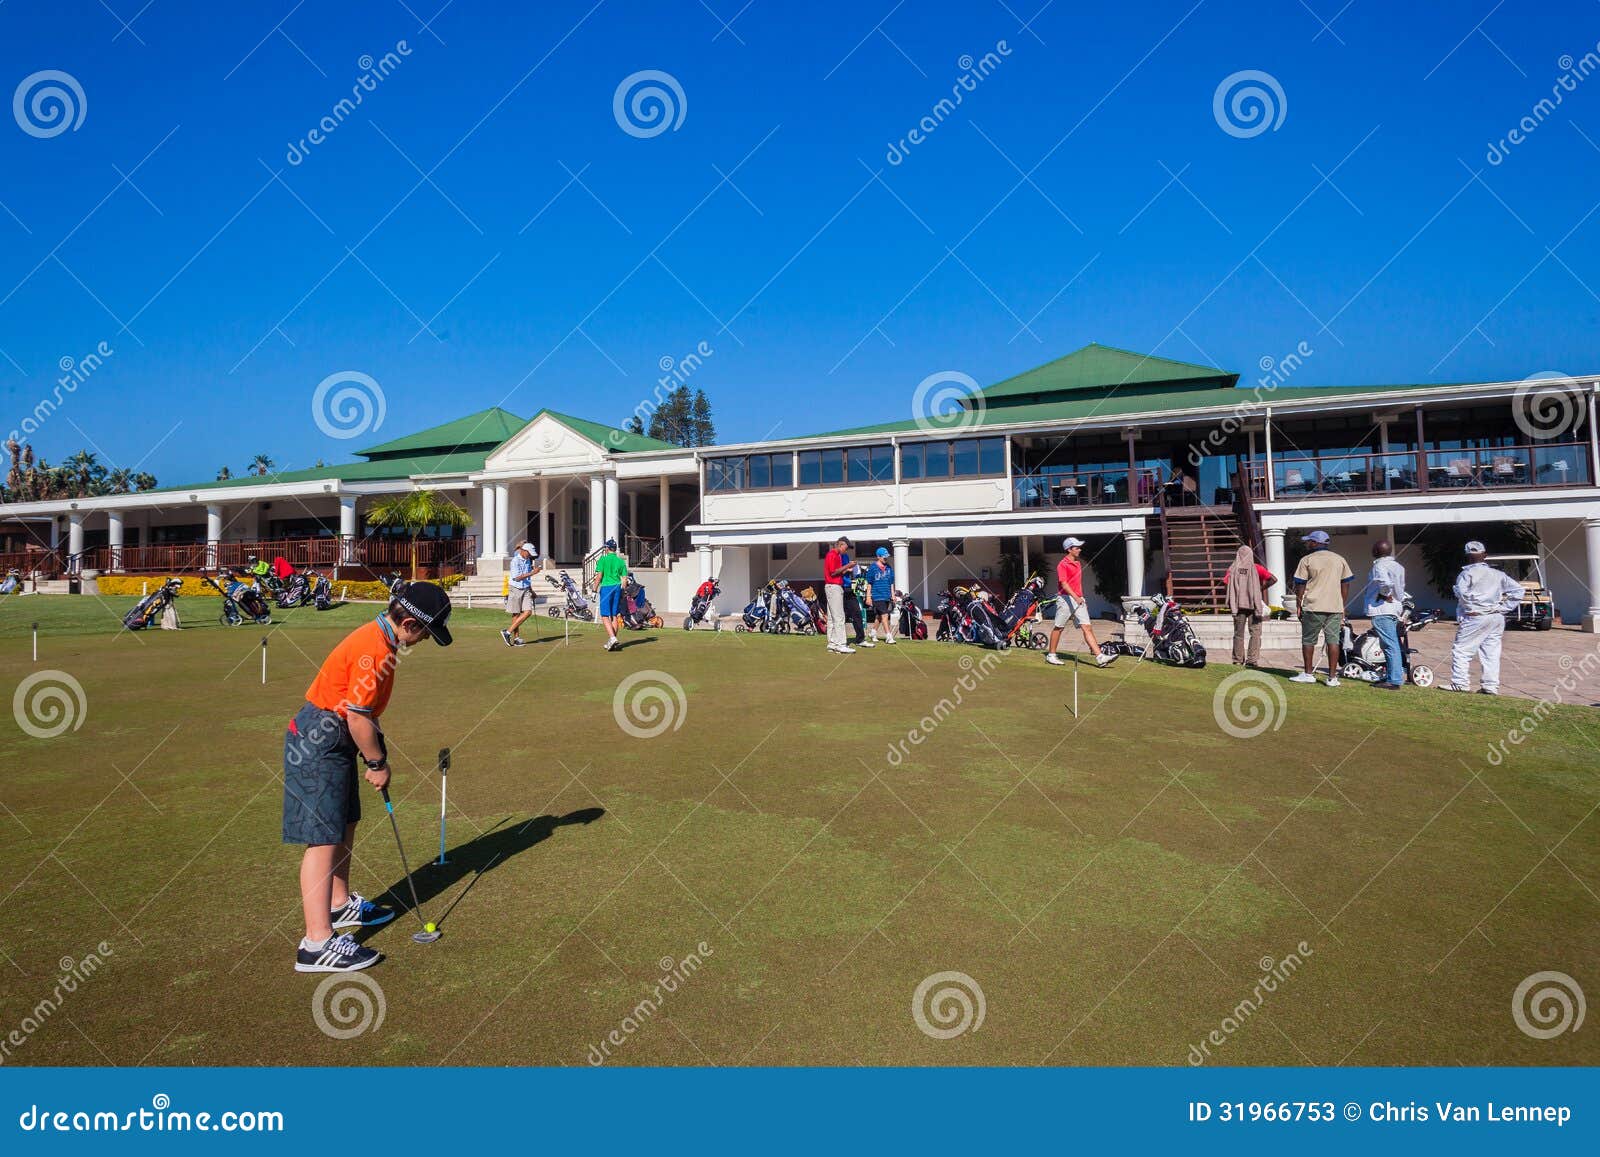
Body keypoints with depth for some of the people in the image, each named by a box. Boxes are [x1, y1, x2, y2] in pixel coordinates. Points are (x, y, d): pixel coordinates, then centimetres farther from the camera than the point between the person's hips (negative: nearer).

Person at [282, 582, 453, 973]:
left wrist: (377, 753, 14)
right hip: (318, 743, -10)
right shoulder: (374, 651, -24)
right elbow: (358, 718, -23)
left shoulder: (379, 639, 8)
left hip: (333, 739, 11)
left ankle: (340, 904, 38)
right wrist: (377, 763, -10)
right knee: (325, 838, -10)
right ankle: (317, 943, -7)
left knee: (344, 826, 21)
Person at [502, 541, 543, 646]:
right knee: (516, 614, 0)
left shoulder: (528, 560, 10)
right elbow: (517, 578, -22)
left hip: (526, 589, 6)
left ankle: (508, 632, -2)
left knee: (528, 612, -7)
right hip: (516, 589, -6)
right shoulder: (515, 561, -13)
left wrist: (531, 590, 23)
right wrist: (532, 573, -26)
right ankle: (516, 638, 8)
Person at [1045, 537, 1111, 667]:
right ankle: (1051, 655, 17)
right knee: (1058, 627, 4)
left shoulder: (1078, 563, 17)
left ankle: (1099, 657, -12)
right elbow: (1064, 584, -19)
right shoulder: (1063, 564, -9)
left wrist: (1082, 598, 23)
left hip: (1078, 599, 7)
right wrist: (1075, 597, -30)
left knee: (1087, 627, -3)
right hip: (1065, 598, -7)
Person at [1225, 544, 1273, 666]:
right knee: (1255, 632, 3)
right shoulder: (1256, 568, -1)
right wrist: (1261, 589, 2)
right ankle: (1252, 660, -3)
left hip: (1238, 605, 2)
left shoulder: (1232, 569, 1)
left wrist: (1230, 604, 5)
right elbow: (1273, 579, -10)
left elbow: (1228, 587, -4)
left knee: (1239, 633, 10)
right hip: (1254, 604, -1)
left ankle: (1238, 660, 12)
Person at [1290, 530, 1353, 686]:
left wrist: (1299, 605, 4)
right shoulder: (1340, 559, 11)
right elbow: (1346, 583, 13)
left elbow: (1300, 585, -3)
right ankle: (1332, 677, 0)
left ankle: (1308, 673, 13)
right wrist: (1343, 606, 18)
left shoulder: (1307, 560, -2)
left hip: (1313, 606, -3)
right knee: (1333, 640, 3)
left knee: (1308, 640, 8)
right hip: (1335, 607, 3)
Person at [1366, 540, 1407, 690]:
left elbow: (1385, 583, -29)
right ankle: (1392, 676, 22)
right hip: (1395, 609, 10)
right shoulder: (1397, 565, 15)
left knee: (1390, 645, -9)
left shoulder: (1379, 565, -13)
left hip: (1381, 610, -10)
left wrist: (1385, 594, -13)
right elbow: (1401, 587, 18)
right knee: (1393, 645, 15)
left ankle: (1394, 681, -8)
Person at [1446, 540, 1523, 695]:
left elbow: (1461, 592, -22)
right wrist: (1504, 607, 10)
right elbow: (1518, 589, 12)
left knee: (1461, 649, -1)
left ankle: (1459, 683, -4)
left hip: (1476, 617, -6)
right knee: (1491, 653, 9)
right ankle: (1491, 686, 9)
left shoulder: (1467, 573, -6)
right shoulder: (1497, 574, 12)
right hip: (1497, 618, 6)